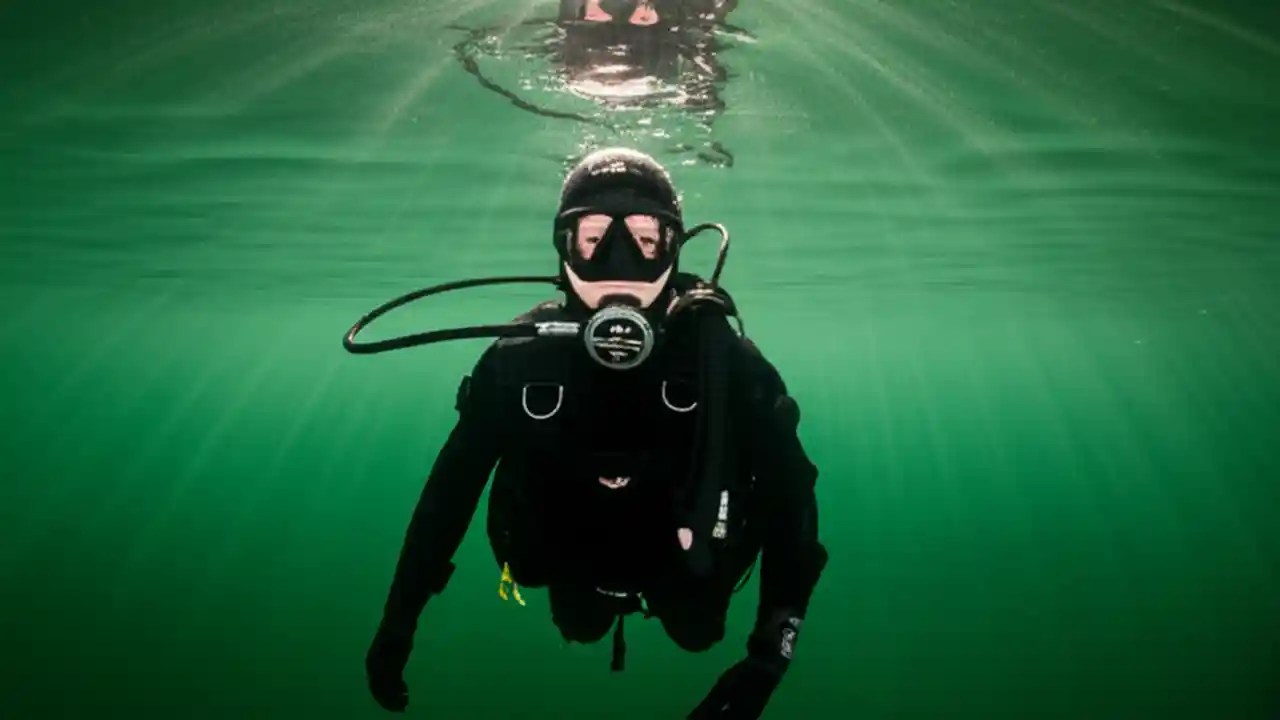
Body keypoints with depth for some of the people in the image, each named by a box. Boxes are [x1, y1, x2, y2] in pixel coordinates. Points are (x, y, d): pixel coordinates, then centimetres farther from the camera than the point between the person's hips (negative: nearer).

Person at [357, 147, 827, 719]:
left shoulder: (718, 355, -32)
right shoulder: (520, 359, -28)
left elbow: (787, 491, -26)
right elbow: (451, 488, -17)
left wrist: (772, 650, -31)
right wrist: (397, 625, -15)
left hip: (683, 567, 0)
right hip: (574, 562, 1)